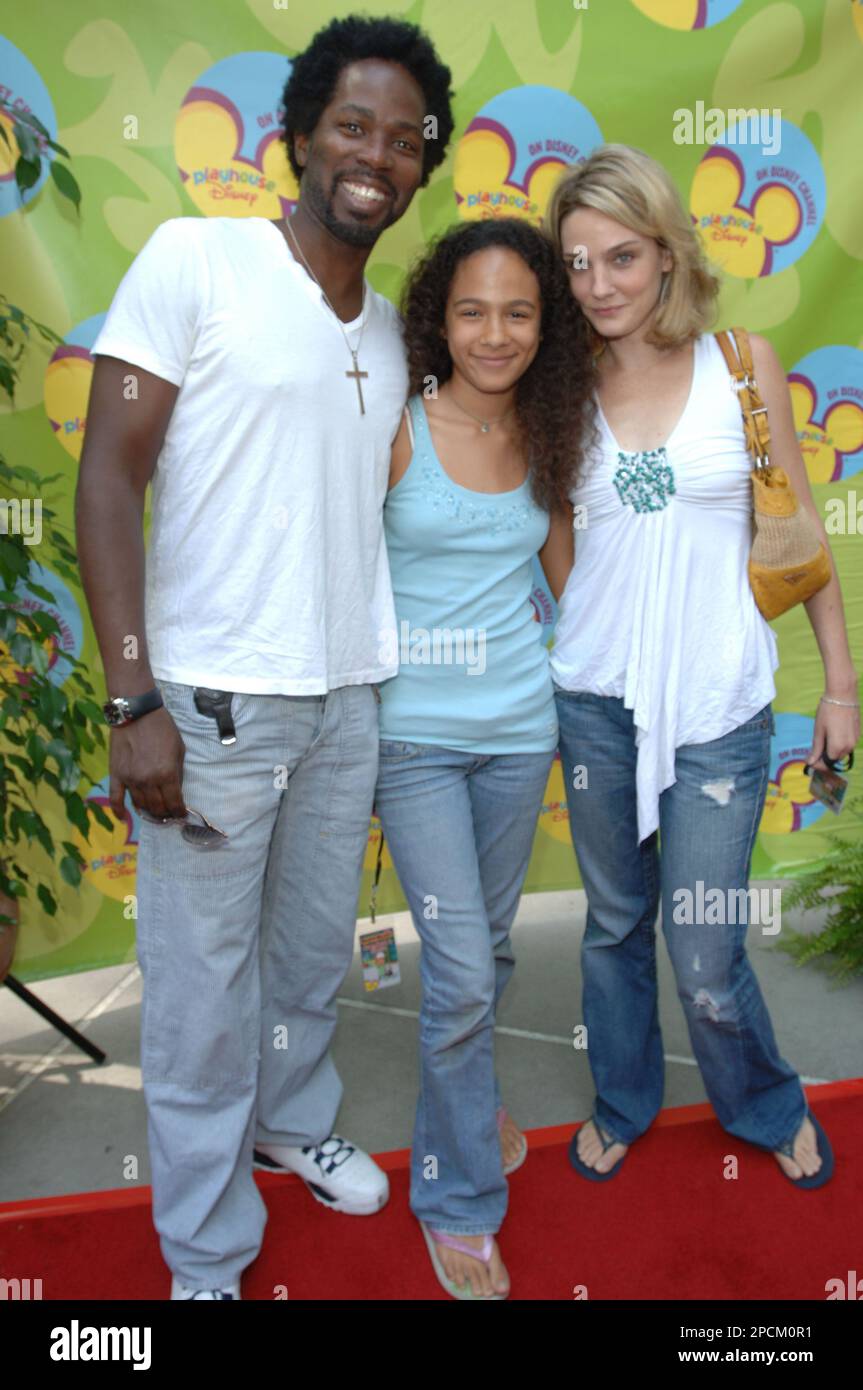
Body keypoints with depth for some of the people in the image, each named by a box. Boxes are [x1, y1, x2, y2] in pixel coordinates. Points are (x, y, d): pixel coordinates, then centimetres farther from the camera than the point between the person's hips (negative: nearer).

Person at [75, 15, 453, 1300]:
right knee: (206, 990, 5)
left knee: (317, 951, 19)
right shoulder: (194, 260, -4)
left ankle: (295, 1123, 47)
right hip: (213, 699, -5)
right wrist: (136, 701, -16)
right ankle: (207, 1259, 27)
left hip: (350, 696, 6)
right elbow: (110, 479, -10)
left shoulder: (390, 327, 14)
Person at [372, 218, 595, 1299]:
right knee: (462, 969, -2)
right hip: (416, 732, -4)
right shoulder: (396, 428, -9)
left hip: (520, 725, 5)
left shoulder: (545, 438, 5)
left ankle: (465, 1091, 48)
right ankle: (458, 1198, 22)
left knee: (489, 945, 19)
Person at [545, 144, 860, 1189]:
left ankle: (767, 1105, 36)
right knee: (614, 922, 16)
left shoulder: (742, 363, 0)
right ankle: (622, 1101, 43)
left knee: (705, 955, 2)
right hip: (596, 691, 2)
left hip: (719, 697, -2)